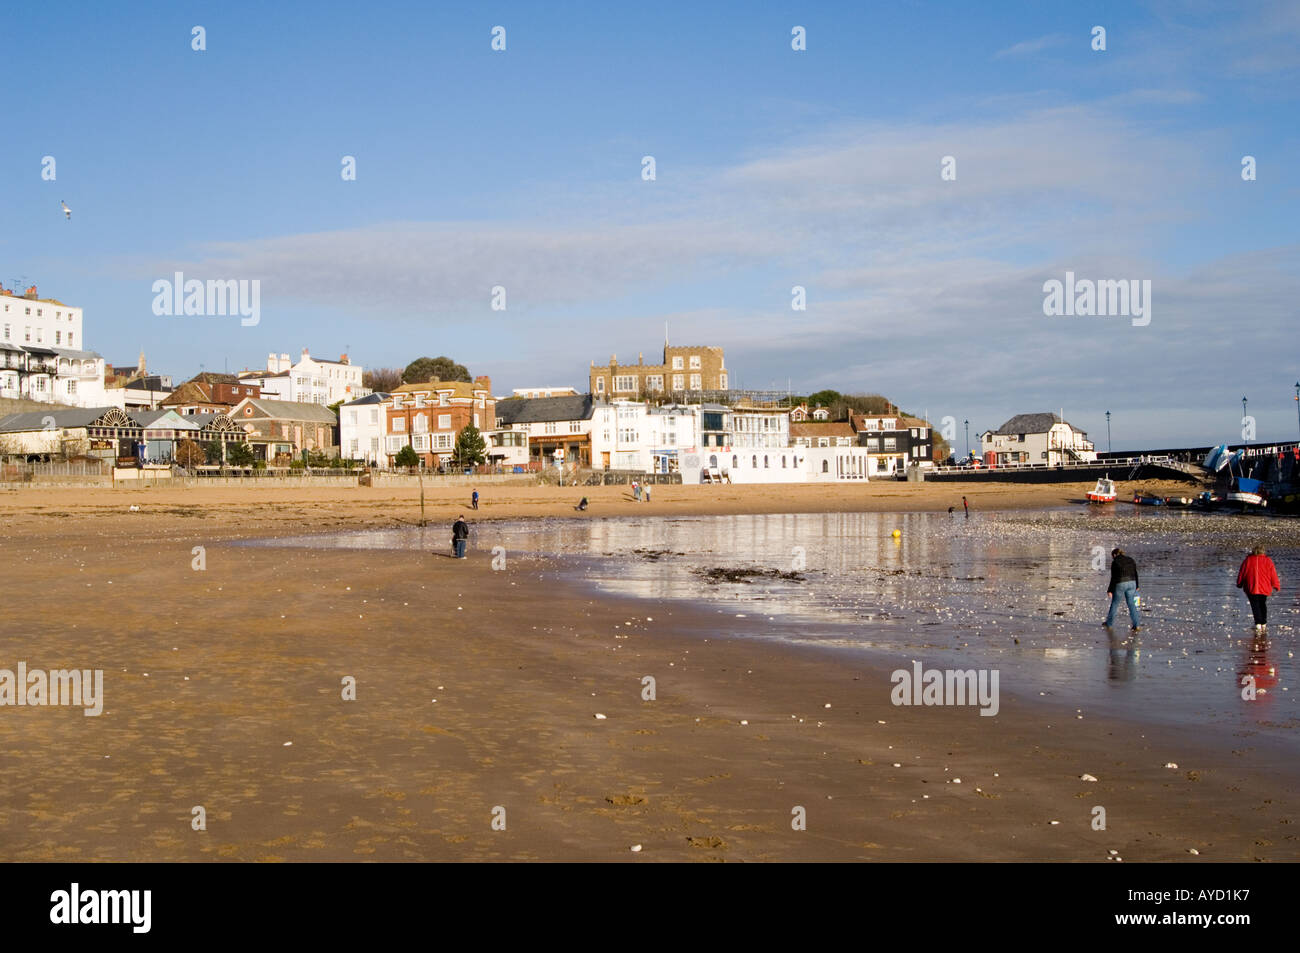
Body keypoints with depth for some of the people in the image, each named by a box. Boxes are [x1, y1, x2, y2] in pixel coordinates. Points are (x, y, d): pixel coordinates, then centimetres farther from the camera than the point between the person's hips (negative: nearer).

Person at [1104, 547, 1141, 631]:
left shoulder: (1115, 562, -6)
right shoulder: (1130, 560, 9)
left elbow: (1113, 578, -9)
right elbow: (1135, 574, 11)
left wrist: (1110, 590, -5)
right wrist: (1136, 586, 19)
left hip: (1120, 584, -5)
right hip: (1131, 583, 5)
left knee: (1114, 603, 11)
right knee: (1131, 604, 9)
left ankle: (1109, 623, 24)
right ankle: (1137, 625, 0)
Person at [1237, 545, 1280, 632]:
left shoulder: (1247, 560, 2)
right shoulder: (1268, 561, 2)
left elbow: (1241, 573, 7)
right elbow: (1273, 575, 3)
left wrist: (1239, 584, 20)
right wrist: (1276, 586, 14)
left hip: (1251, 588, -1)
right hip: (1264, 588, 1)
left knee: (1255, 605, 0)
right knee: (1263, 605, 19)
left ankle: (1258, 624, -16)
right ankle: (1263, 625, 21)